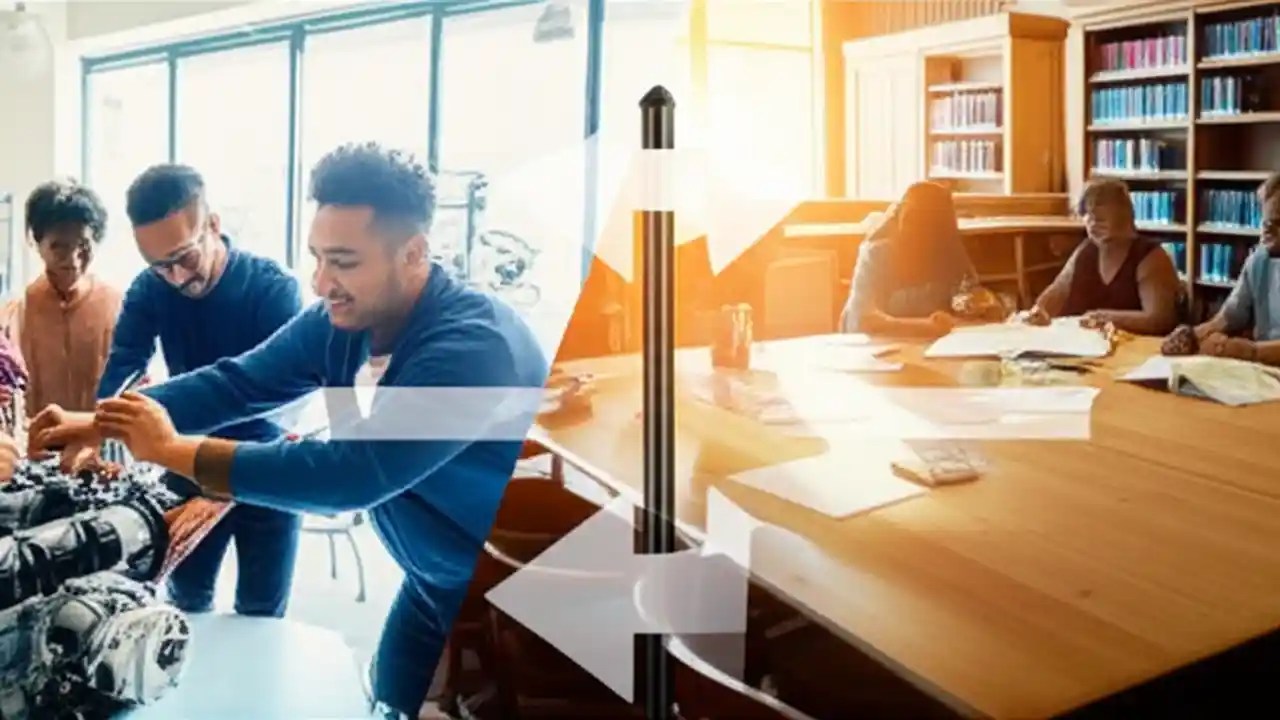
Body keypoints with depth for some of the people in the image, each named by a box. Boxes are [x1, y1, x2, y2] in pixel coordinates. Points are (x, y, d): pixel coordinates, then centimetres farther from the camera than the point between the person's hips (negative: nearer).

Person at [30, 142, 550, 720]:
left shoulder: (475, 345, -32)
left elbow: (351, 474, -36)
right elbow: (238, 381, -4)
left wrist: (172, 450, -30)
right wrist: (102, 424, -18)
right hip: (433, 584, 7)